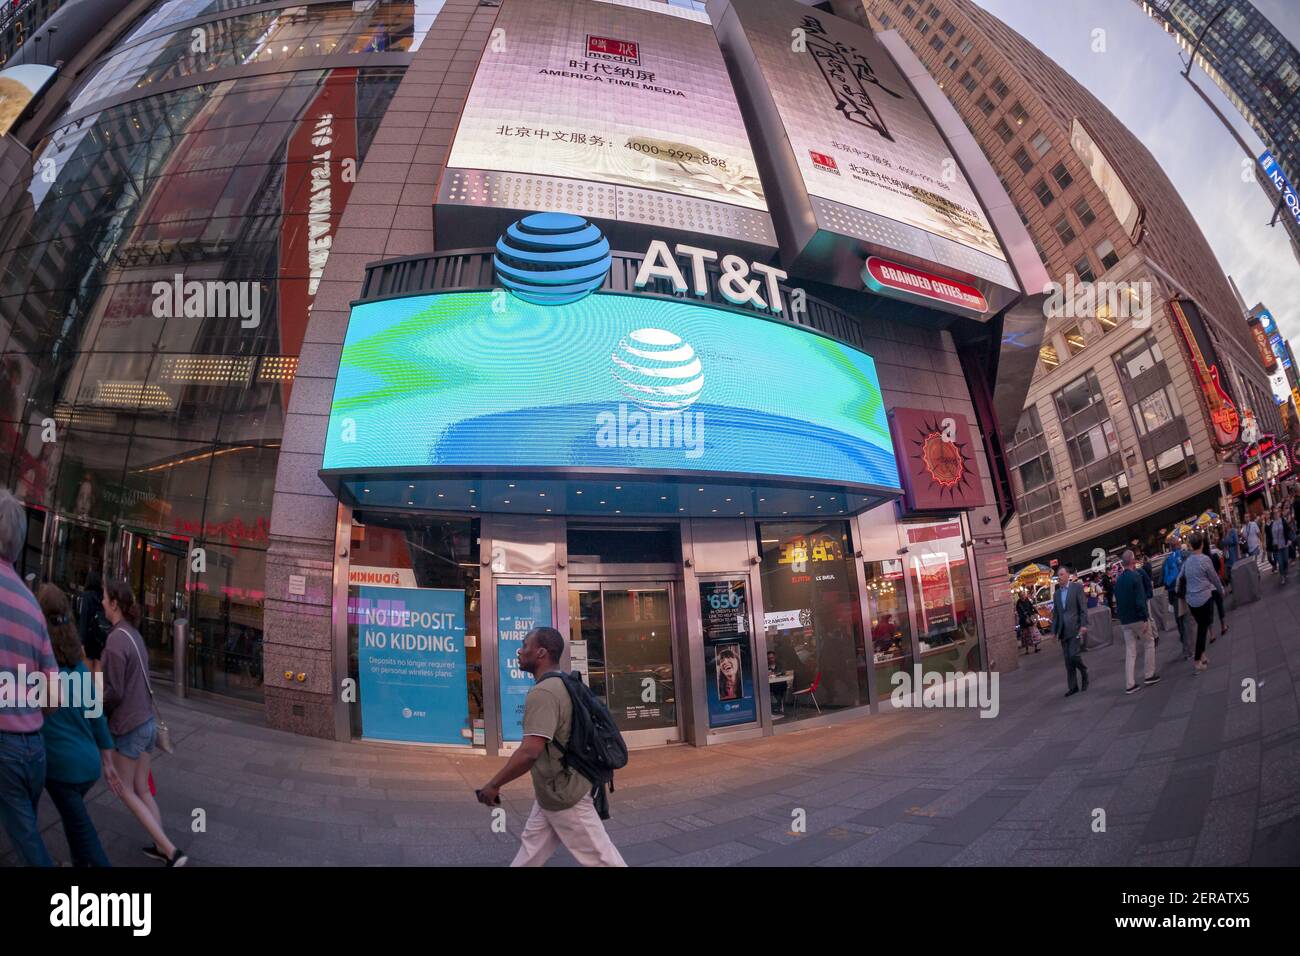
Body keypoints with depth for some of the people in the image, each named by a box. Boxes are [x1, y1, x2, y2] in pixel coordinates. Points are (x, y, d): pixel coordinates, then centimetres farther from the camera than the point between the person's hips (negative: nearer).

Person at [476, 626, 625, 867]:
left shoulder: (542, 693, -24)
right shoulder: (560, 685, 7)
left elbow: (529, 752, -32)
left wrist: (493, 785, -22)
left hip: (562, 795, -10)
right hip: (554, 792, 10)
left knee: (599, 856, 1)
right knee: (531, 847, 19)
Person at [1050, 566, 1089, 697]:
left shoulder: (1077, 587, 0)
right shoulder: (1056, 594, 16)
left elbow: (1083, 608, -6)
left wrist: (1083, 625, -15)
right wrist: (1054, 631, 12)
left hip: (1075, 628, -5)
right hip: (1063, 631, 5)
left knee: (1073, 654, -15)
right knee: (1068, 660, 4)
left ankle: (1084, 673, 14)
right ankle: (1073, 687, 10)